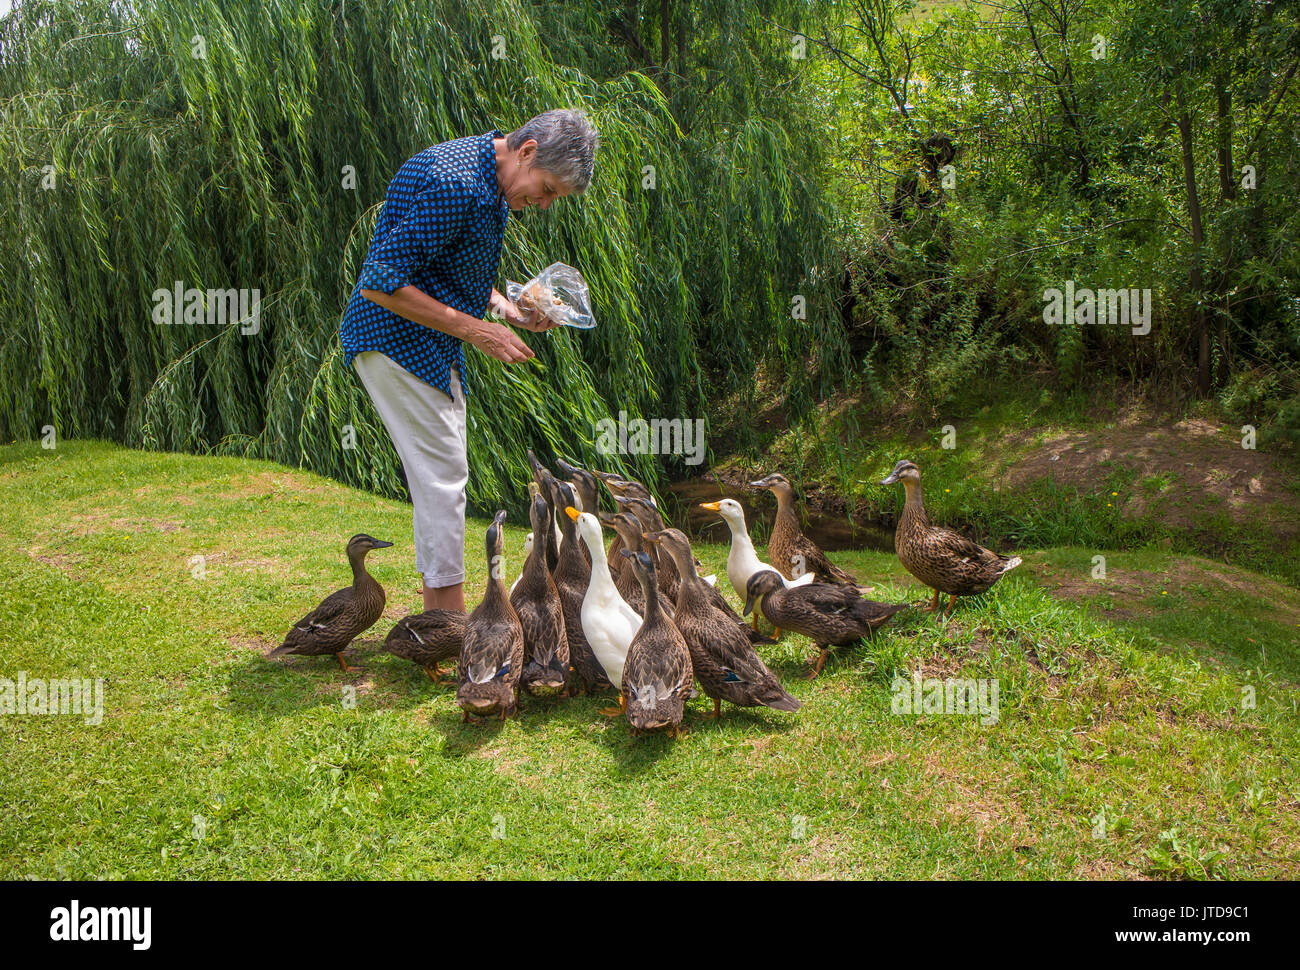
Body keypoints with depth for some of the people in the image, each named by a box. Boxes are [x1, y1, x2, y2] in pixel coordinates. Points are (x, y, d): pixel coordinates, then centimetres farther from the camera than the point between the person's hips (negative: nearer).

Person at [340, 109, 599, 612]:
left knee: (443, 471, 12)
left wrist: (509, 310, 5)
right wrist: (472, 328, -23)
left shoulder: (489, 180, 7)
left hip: (433, 344, 10)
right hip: (395, 338, -10)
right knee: (441, 470, -9)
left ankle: (440, 614, 22)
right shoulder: (453, 185, -25)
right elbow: (381, 284, -27)